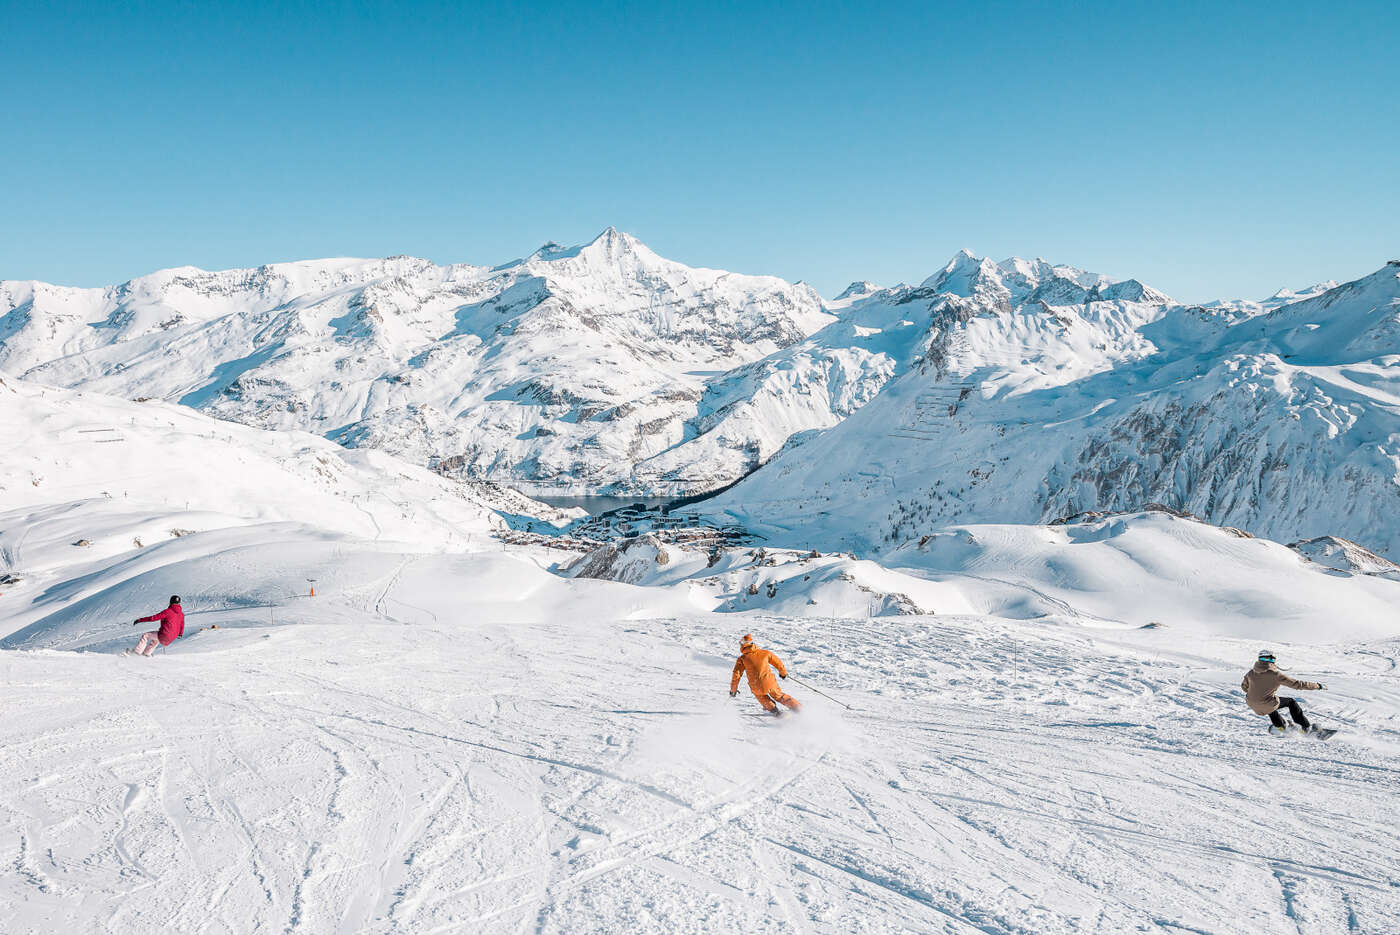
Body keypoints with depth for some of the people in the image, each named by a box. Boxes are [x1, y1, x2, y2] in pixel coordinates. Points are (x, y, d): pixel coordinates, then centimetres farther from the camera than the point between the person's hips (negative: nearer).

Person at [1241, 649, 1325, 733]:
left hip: (1252, 705, 5)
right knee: (1291, 702, 21)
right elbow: (1296, 684, -11)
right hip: (1268, 706, -4)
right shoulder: (1275, 675, -17)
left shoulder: (1251, 673, -4)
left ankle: (1279, 725, 46)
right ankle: (1306, 727, 25)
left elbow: (1244, 686, 13)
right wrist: (1317, 686, 0)